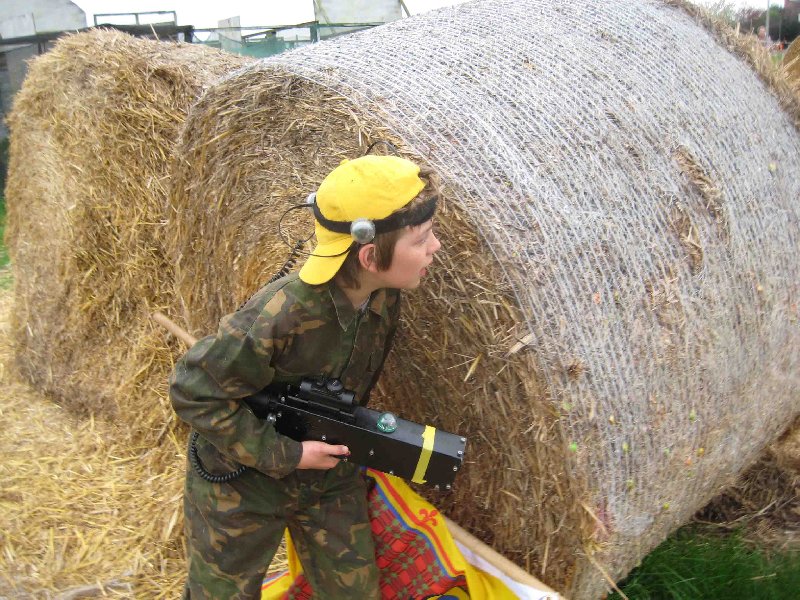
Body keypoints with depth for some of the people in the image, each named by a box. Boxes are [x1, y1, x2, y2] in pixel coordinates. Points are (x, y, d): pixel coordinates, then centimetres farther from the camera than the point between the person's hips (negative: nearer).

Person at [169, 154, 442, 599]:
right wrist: (284, 456, -24)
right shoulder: (280, 316, -36)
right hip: (241, 488, -5)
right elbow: (194, 392, -25)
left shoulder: (385, 300, -14)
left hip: (329, 479, 5)